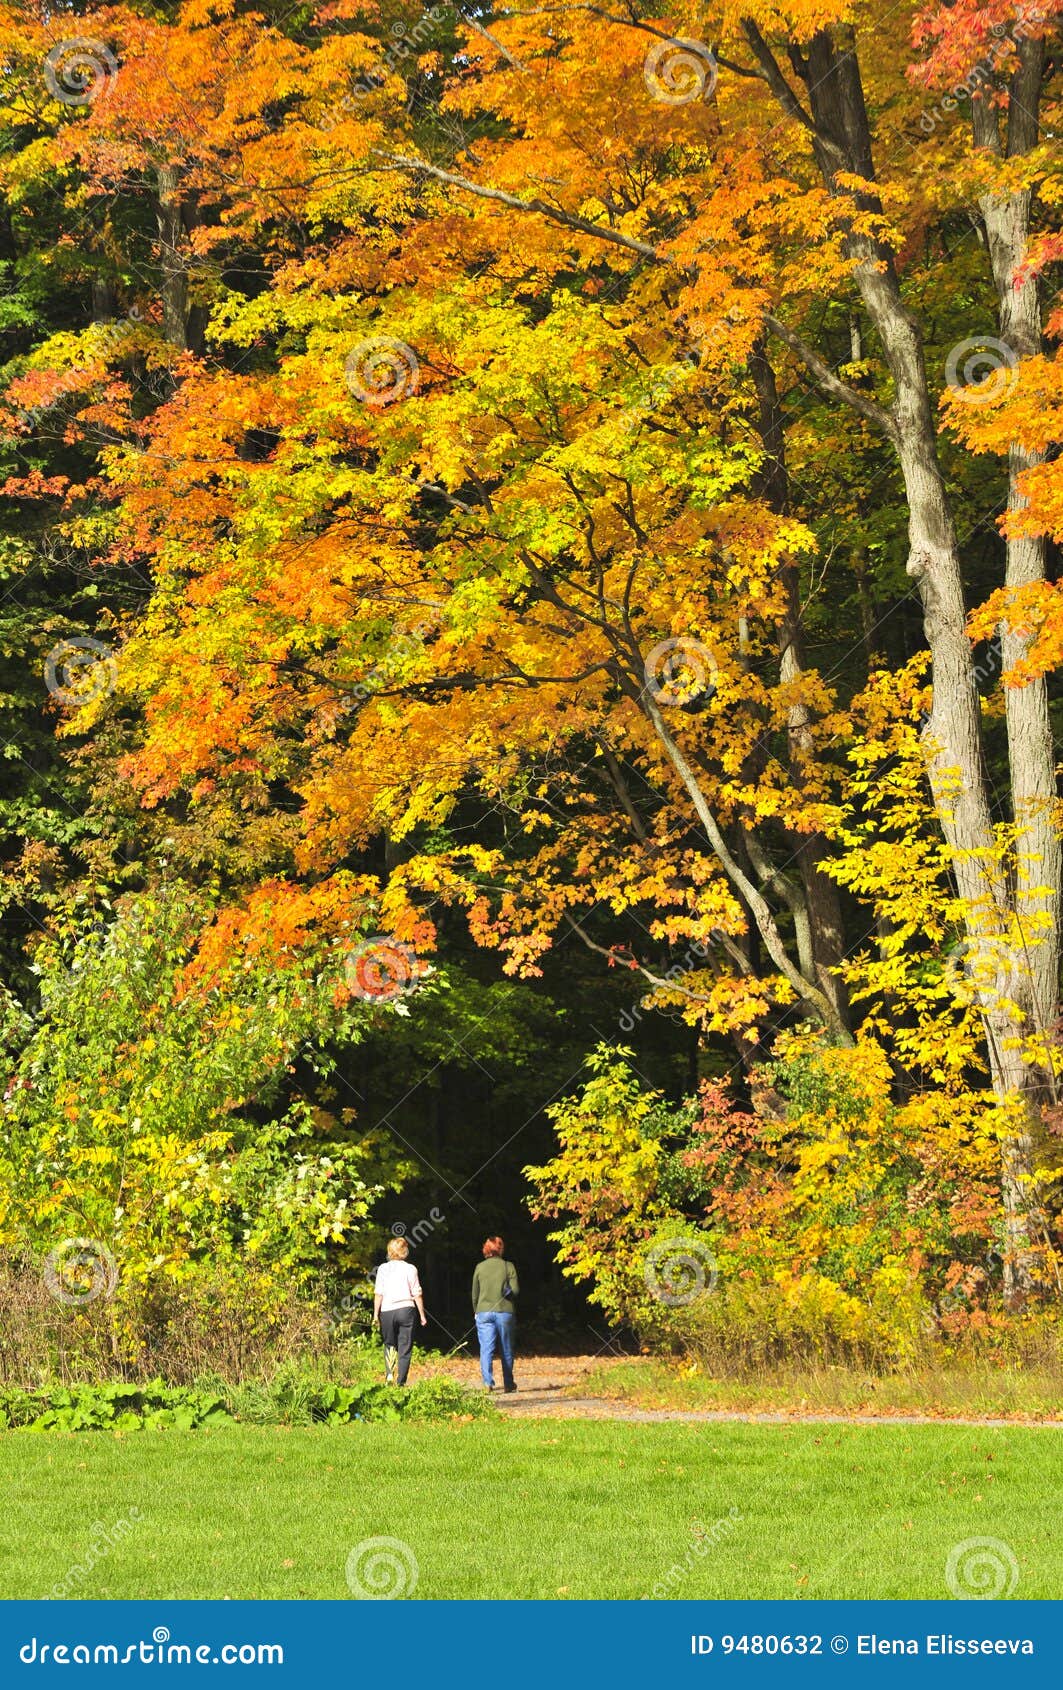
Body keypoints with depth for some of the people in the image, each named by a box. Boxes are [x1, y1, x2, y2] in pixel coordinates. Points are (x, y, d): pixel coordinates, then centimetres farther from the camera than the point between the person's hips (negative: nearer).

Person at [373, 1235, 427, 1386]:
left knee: (389, 1345, 18)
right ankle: (400, 1382, 1)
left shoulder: (383, 1268, 1)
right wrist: (422, 1315, 6)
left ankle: (389, 1374, -2)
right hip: (406, 1309, -1)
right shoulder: (410, 1269, -2)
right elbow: (417, 1294, -1)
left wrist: (375, 1314, 5)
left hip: (387, 1311, 1)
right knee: (405, 1349, 5)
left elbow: (378, 1294, -1)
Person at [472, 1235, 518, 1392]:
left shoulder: (480, 1267, 3)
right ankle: (508, 1383, 20)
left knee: (486, 1349, -5)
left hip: (484, 1312, 0)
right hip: (505, 1312, 0)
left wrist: (476, 1311, 24)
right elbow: (515, 1290, -6)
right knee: (506, 1350, 12)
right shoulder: (508, 1266, 0)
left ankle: (487, 1381, -21)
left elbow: (475, 1293, 10)